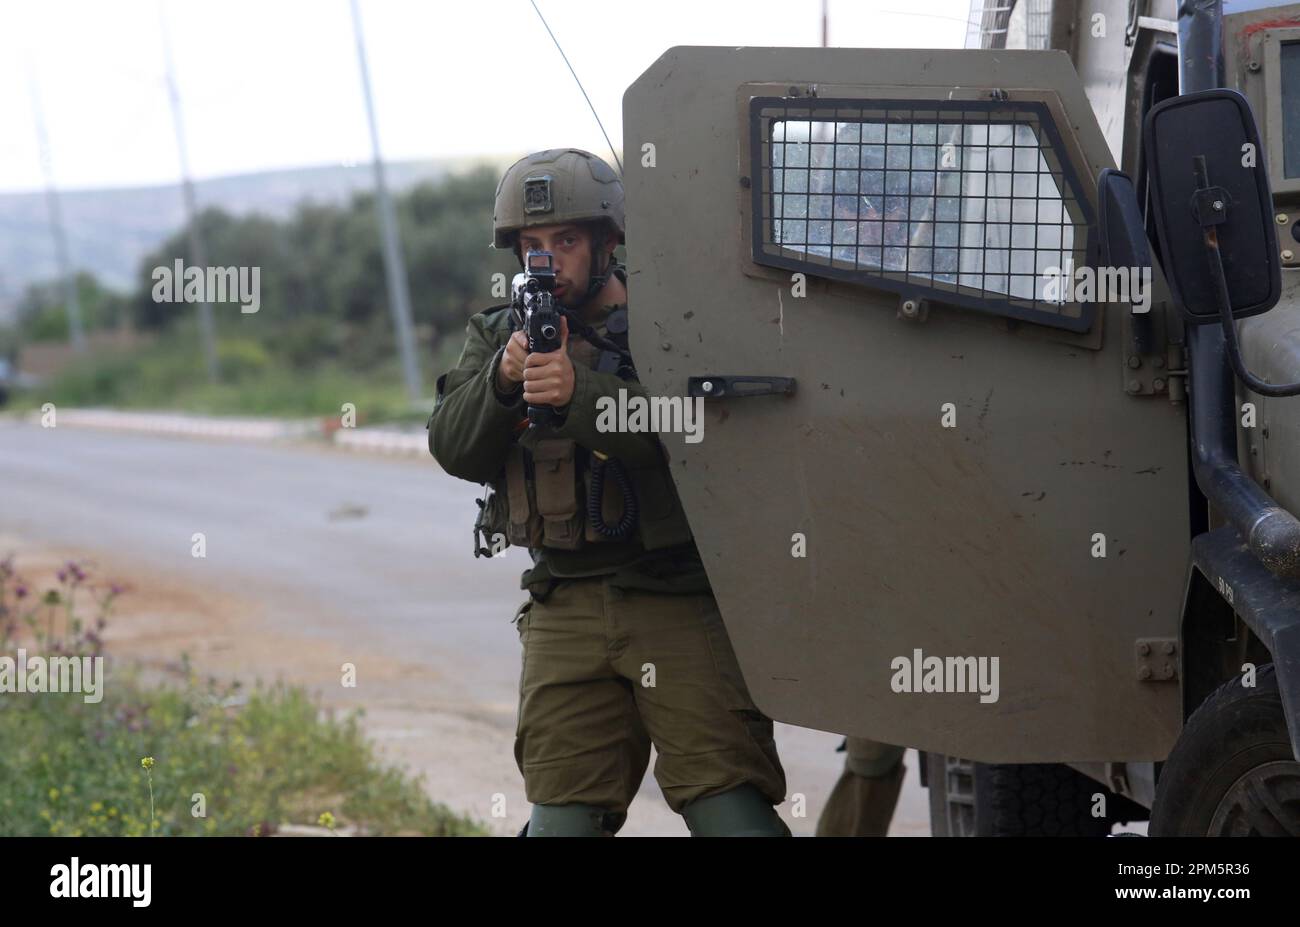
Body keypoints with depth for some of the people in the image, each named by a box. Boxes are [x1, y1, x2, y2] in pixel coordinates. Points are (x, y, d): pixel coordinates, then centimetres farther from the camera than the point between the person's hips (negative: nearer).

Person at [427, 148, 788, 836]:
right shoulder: (496, 337, 14)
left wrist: (578, 392, -33)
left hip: (680, 604, -3)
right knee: (561, 817, -2)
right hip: (565, 614, 3)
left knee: (730, 813, -12)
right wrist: (504, 377, -18)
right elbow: (454, 448, 1)